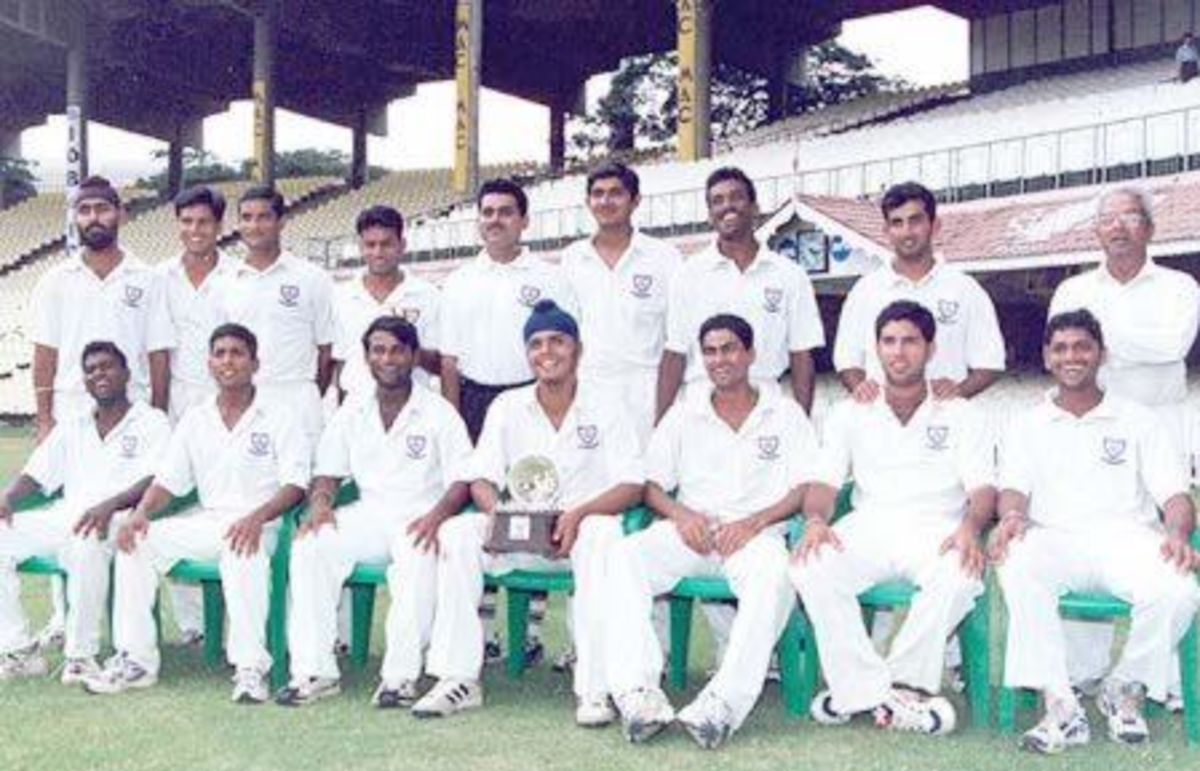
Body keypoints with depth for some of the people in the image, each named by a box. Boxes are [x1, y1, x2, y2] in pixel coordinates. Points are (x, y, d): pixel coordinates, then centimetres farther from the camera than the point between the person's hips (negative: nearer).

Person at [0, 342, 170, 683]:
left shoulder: (151, 422, 7)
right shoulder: (71, 428, 26)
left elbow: (156, 482, -8)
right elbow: (35, 475, 22)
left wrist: (110, 505, -26)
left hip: (115, 522, -6)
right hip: (63, 518, 6)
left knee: (87, 542, -39)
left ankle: (81, 654, -27)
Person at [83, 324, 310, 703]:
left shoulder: (279, 416, 1)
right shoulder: (195, 419, 15)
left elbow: (295, 485, -8)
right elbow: (167, 481, 13)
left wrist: (258, 517, -26)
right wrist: (141, 512, -9)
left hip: (259, 524, -5)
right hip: (206, 521, 6)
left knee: (244, 548, -38)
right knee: (139, 540, -14)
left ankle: (251, 667, -35)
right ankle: (136, 659, -9)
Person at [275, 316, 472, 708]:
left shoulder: (438, 412, 2)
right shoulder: (351, 414, 15)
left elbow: (462, 480, -4)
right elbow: (328, 472, 17)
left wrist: (436, 516, -24)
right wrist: (320, 503, -6)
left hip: (418, 519, -4)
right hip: (367, 516, 4)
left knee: (419, 556, -37)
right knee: (309, 544, -22)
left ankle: (400, 676, -30)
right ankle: (313, 671, -19)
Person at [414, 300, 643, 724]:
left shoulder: (606, 411, 3)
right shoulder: (507, 407, 11)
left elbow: (632, 486, -6)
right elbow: (482, 478, 7)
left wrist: (578, 514, -23)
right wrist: (495, 509, -17)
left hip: (581, 531, -3)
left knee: (603, 534, -37)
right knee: (456, 532, -23)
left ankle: (594, 690, -34)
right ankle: (459, 679, -20)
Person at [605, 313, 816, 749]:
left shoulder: (785, 414, 12)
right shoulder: (683, 415, 19)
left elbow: (805, 488, 2)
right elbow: (652, 485, 15)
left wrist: (754, 521, -14)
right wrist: (681, 514, -7)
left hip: (755, 532, -2)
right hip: (690, 529, 2)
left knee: (774, 575, -38)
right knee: (624, 558, -28)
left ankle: (723, 703, -43)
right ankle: (638, 693, -38)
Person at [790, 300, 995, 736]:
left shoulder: (960, 415, 15)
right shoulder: (850, 414, 19)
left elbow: (983, 488, 4)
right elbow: (825, 483, 10)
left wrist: (970, 527, -20)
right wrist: (815, 519, -14)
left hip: (936, 530, -1)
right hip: (869, 526, 1)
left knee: (962, 574, -36)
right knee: (810, 568, -30)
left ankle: (860, 689, -25)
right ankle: (889, 696, -25)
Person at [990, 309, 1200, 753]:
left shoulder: (1138, 422, 18)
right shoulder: (1027, 426, 20)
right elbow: (1013, 489, 5)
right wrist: (1012, 515, -21)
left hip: (1126, 537, 0)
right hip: (1054, 540, 0)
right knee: (1017, 569, -36)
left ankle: (1124, 690, -5)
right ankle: (1061, 706, -31)